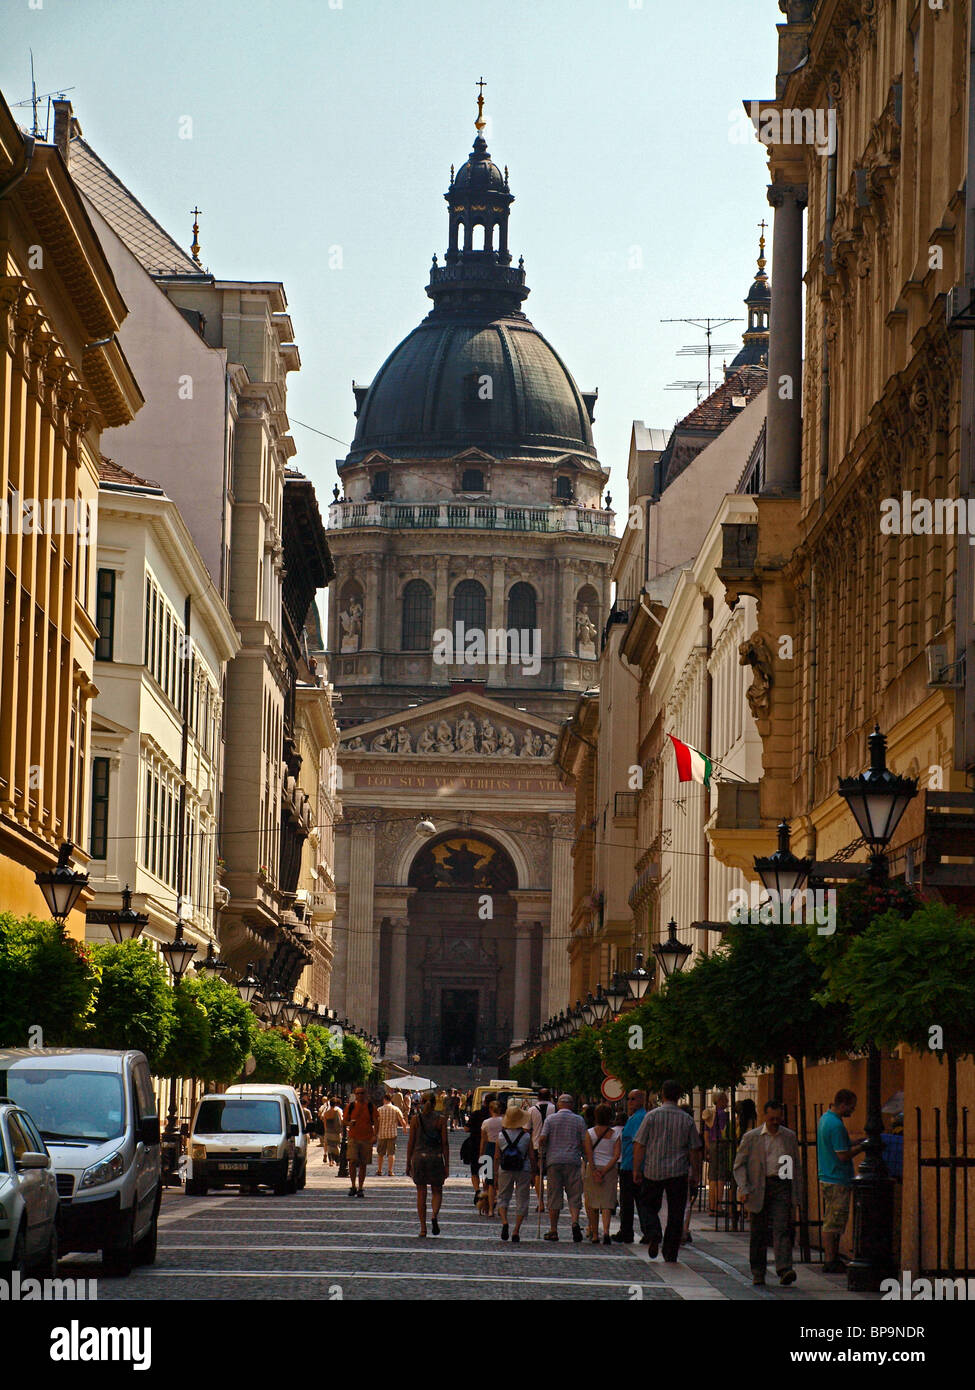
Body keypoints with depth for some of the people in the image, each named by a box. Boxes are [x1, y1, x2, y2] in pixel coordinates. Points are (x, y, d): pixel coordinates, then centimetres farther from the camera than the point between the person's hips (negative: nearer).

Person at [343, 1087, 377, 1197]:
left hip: (367, 1139, 0)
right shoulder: (351, 1106, 4)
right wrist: (349, 1123, -13)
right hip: (353, 1138, 0)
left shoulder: (370, 1106, 3)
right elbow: (345, 1120, 11)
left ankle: (360, 1189, 12)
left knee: (363, 1164, 4)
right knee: (352, 1161, -15)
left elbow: (375, 1122, 4)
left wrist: (374, 1135, -8)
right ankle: (353, 1186, -3)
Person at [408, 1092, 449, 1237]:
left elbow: (411, 1142, 0)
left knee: (421, 1193, 7)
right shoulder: (440, 1119, -1)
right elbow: (445, 1143, -2)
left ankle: (423, 1227, 5)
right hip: (436, 1157, -1)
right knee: (437, 1191, 12)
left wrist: (408, 1163, 6)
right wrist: (447, 1165, 2)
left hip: (419, 1157, 1)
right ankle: (434, 1215, -17)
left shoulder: (416, 1119, 0)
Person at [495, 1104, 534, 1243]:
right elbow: (532, 1156, -3)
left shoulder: (501, 1136, -3)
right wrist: (533, 1174, 8)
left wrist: (496, 1174, 9)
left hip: (505, 1171, 1)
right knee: (521, 1200, 8)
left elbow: (496, 1157, 0)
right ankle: (516, 1231, 3)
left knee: (503, 1197, 16)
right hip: (523, 1170, -1)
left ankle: (504, 1221, -9)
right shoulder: (527, 1136, -6)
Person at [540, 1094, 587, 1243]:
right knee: (574, 1195, 4)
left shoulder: (550, 1119, 4)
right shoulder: (579, 1120, 5)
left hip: (554, 1161, 0)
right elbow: (584, 1142, 3)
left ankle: (553, 1230, 6)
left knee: (554, 1197, 4)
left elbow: (543, 1139, -3)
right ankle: (575, 1222, -19)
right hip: (573, 1161, 0)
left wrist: (543, 1154, 13)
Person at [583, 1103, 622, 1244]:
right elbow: (616, 1155, -7)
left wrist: (594, 1171, -14)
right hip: (611, 1169, 1)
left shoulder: (590, 1133, 0)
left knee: (592, 1204, 10)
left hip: (593, 1169, -1)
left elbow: (588, 1153, -11)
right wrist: (604, 1171, -10)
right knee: (607, 1202, -1)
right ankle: (606, 1231, -21)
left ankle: (594, 1234, 12)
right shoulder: (615, 1134, 2)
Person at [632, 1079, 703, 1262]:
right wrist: (696, 1173, 13)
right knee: (675, 1214, 7)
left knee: (651, 1207, 15)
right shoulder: (687, 1119, 0)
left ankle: (653, 1235, -12)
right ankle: (671, 1255, 6)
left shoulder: (651, 1116, -4)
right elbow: (694, 1150, 3)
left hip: (653, 1171, -1)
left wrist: (636, 1170, 3)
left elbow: (639, 1145, -4)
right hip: (678, 1172, 1)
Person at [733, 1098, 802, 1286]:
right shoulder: (751, 1137, 5)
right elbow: (739, 1165, 4)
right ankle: (758, 1274, 15)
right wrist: (743, 1189, -10)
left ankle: (784, 1270, -23)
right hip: (758, 1188, 0)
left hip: (782, 1186, 0)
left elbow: (795, 1166, 15)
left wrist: (795, 1195, 11)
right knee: (758, 1232, 4)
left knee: (782, 1229, -13)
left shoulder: (790, 1136, 11)